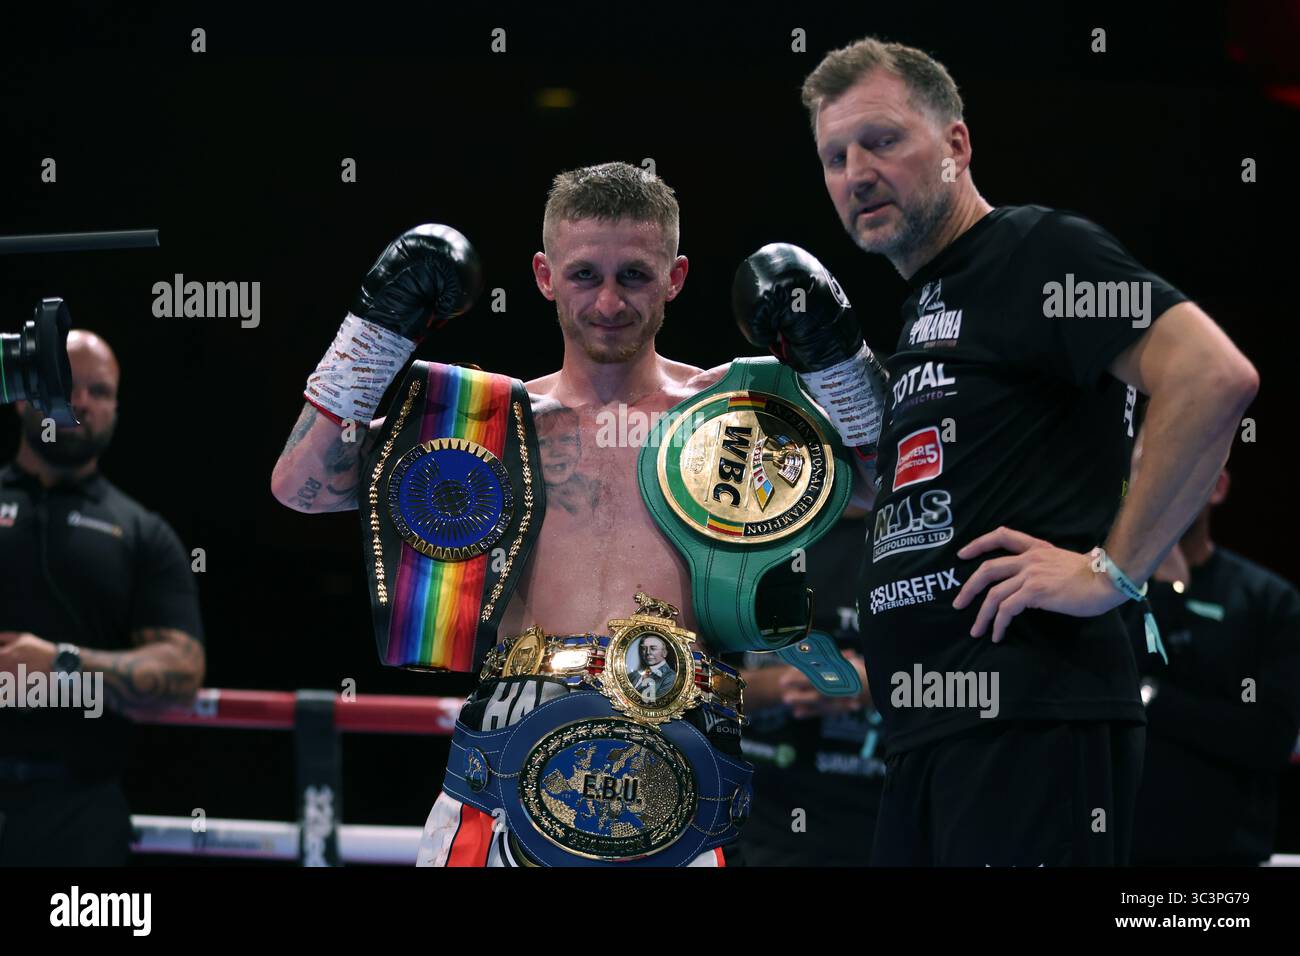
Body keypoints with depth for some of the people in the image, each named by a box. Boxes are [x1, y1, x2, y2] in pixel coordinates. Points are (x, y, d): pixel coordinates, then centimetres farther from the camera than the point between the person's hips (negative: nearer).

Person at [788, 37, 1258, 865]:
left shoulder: (1036, 251, -5)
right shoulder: (925, 307, 24)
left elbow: (1216, 376, -19)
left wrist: (1112, 572, -18)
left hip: (1027, 720, -10)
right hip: (930, 729, 10)